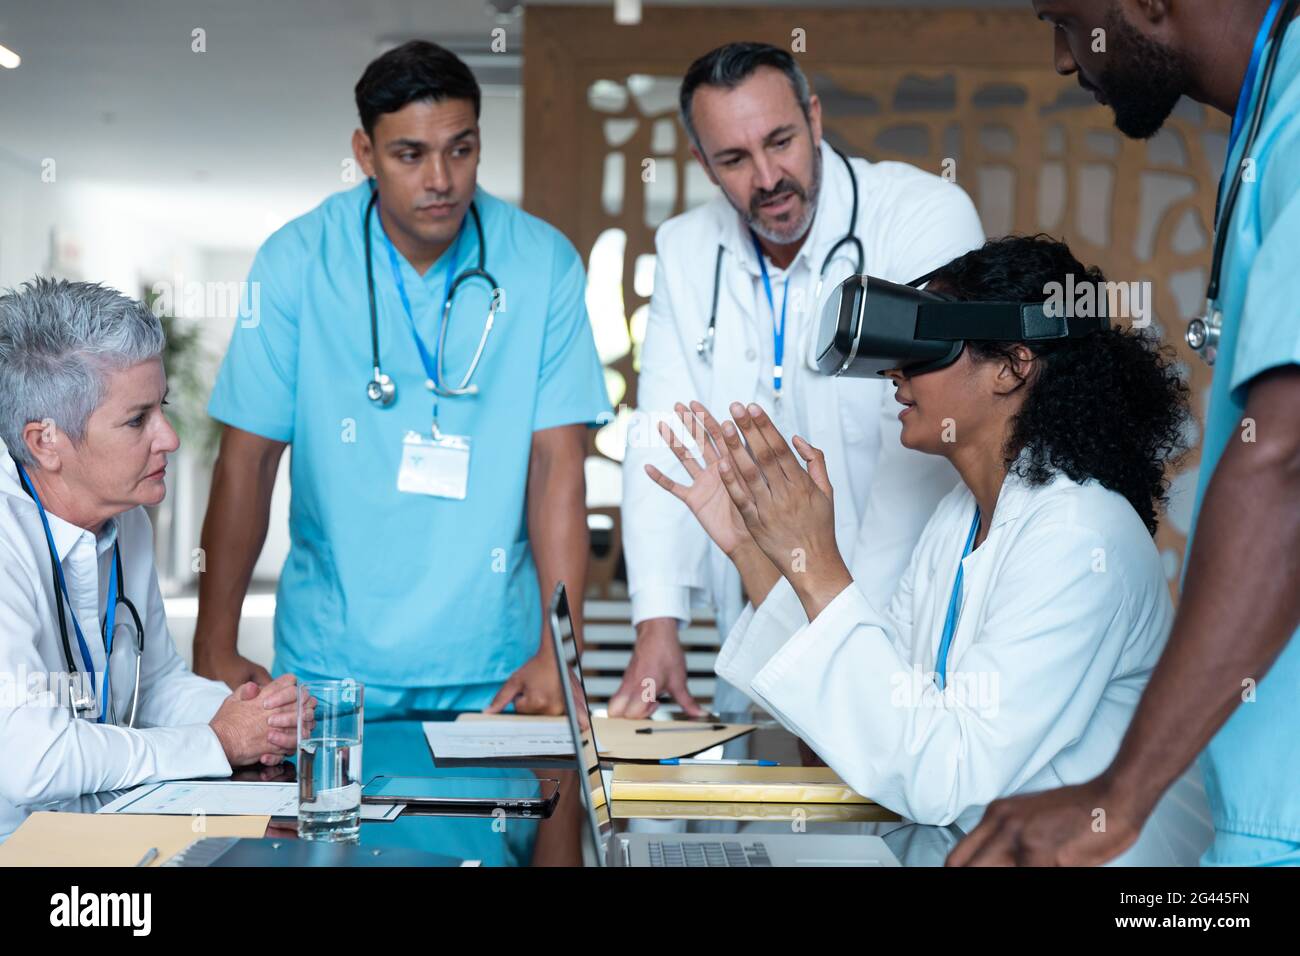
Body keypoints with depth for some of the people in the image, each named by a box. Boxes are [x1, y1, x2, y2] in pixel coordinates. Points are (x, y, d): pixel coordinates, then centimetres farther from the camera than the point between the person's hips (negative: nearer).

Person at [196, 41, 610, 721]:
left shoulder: (544, 264, -5)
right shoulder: (297, 261, -6)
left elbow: (557, 463, -7)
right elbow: (248, 459, -4)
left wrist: (559, 652, -14)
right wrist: (215, 647, -7)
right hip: (330, 659, 0)